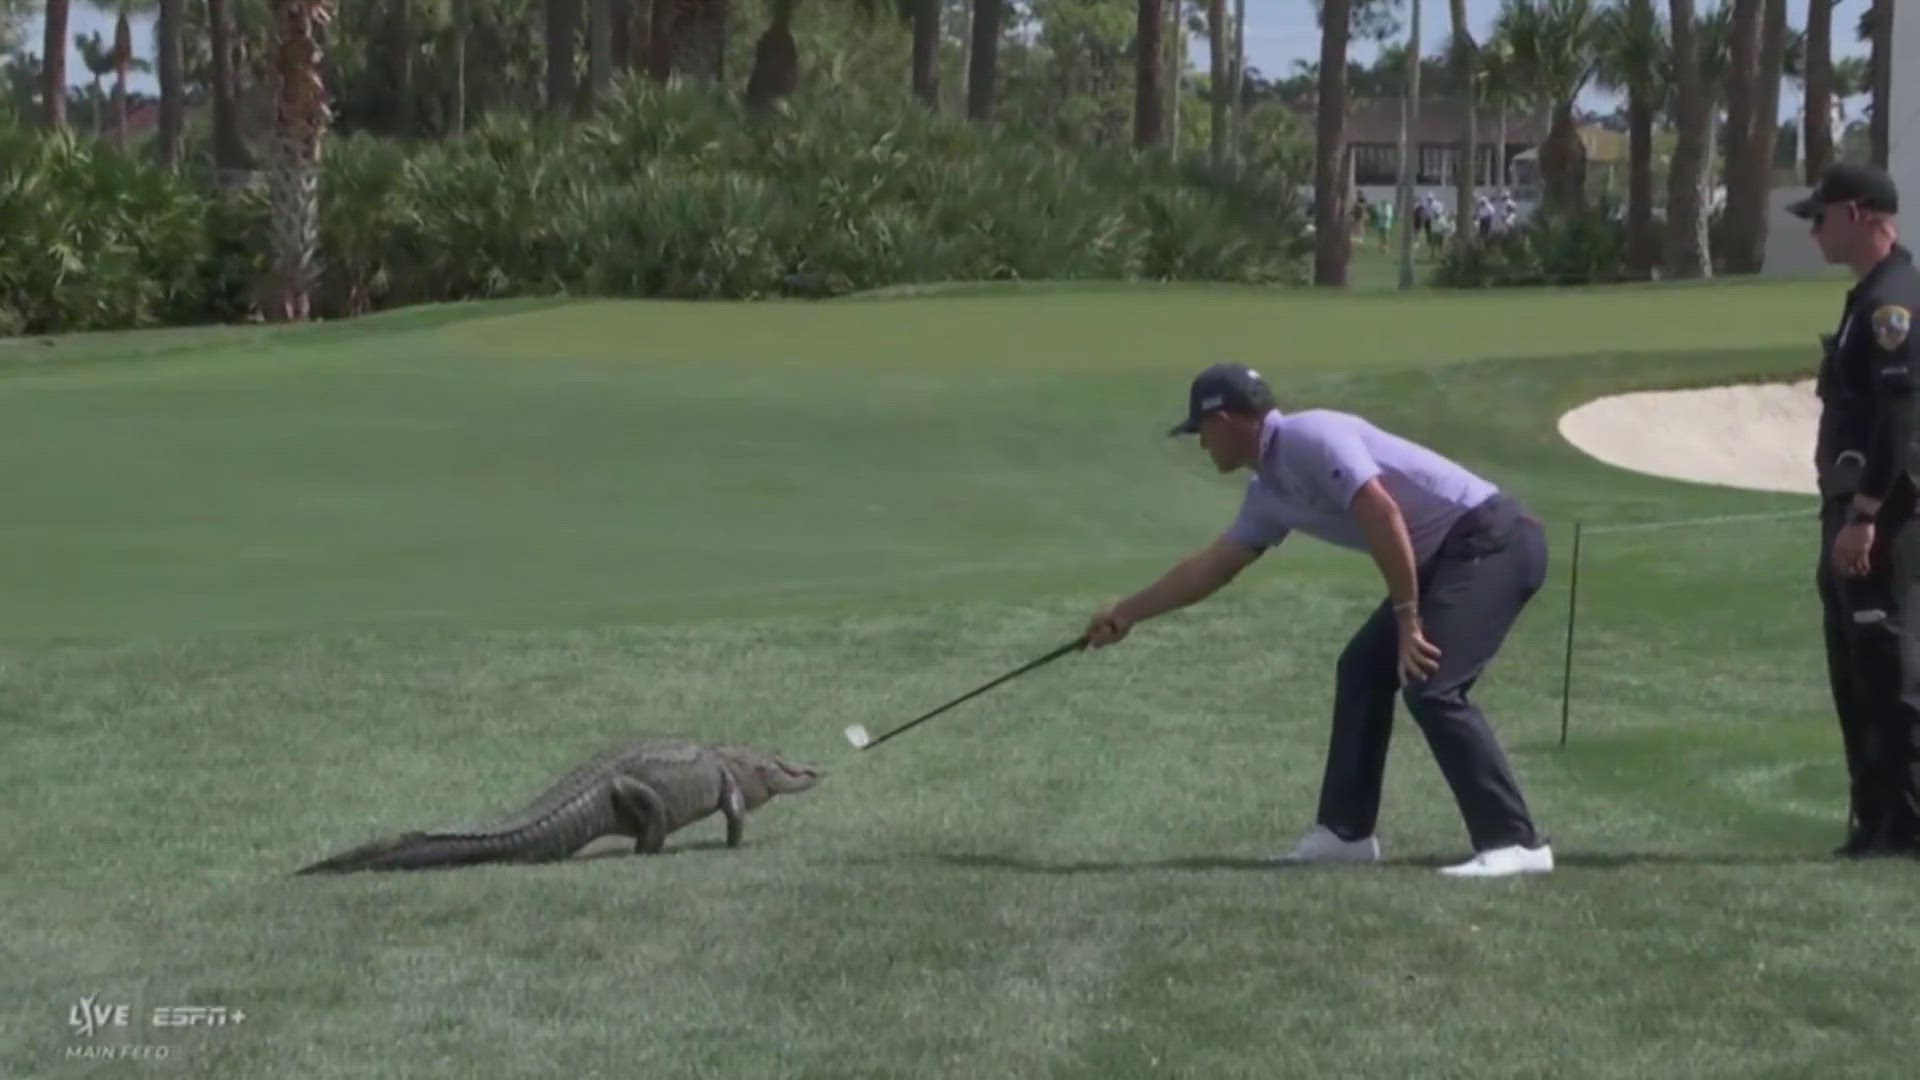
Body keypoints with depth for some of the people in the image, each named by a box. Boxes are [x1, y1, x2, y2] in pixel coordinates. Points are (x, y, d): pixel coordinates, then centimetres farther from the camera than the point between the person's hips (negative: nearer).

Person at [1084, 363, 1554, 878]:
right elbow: (1211, 565, 25)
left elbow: (1382, 515, -25)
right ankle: (1345, 831, 22)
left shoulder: (1311, 439, -16)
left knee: (1432, 687, -20)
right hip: (1443, 559, 10)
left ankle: (1514, 844, -20)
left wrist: (1406, 618, -21)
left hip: (1492, 541, -10)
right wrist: (1127, 613, 33)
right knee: (1361, 671, 15)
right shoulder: (1269, 491, 14)